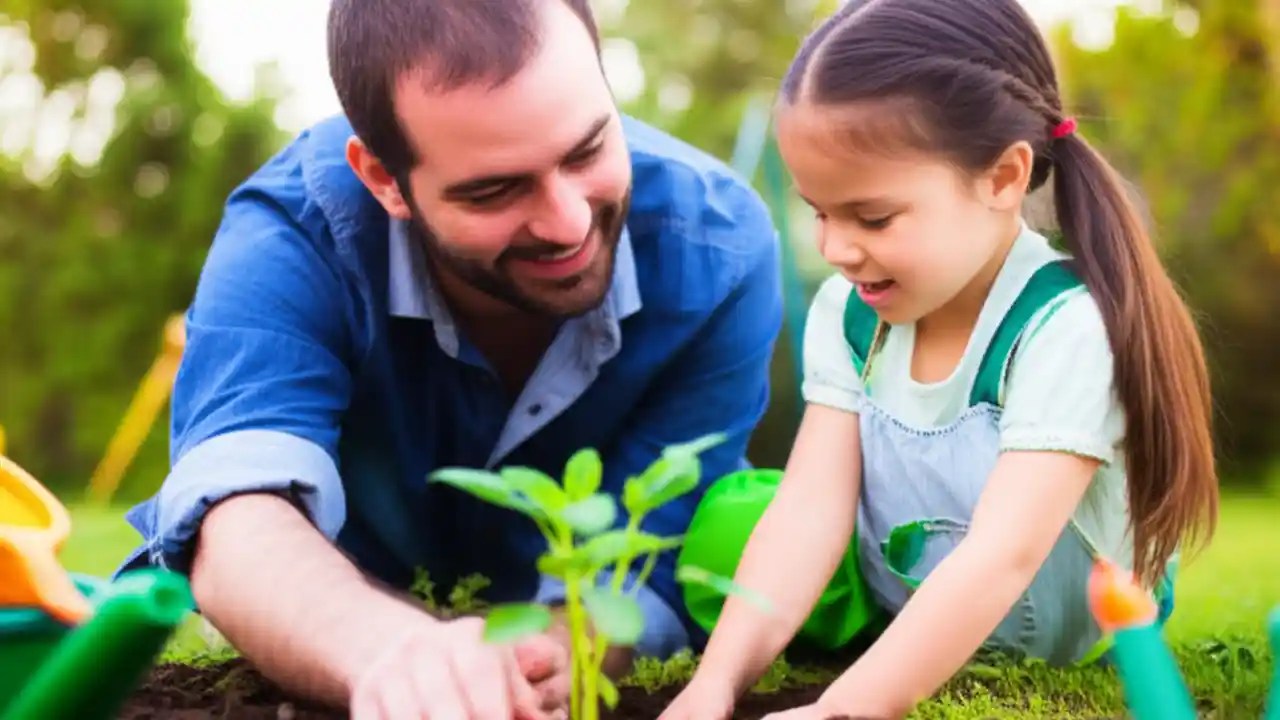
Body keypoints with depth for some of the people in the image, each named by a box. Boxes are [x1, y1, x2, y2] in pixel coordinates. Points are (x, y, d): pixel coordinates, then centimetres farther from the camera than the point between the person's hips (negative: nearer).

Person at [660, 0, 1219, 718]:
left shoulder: (1068, 329, -28)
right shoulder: (848, 312, -8)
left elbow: (1002, 557, -37)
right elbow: (811, 506, -17)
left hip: (1068, 655, -4)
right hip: (895, 626, 4)